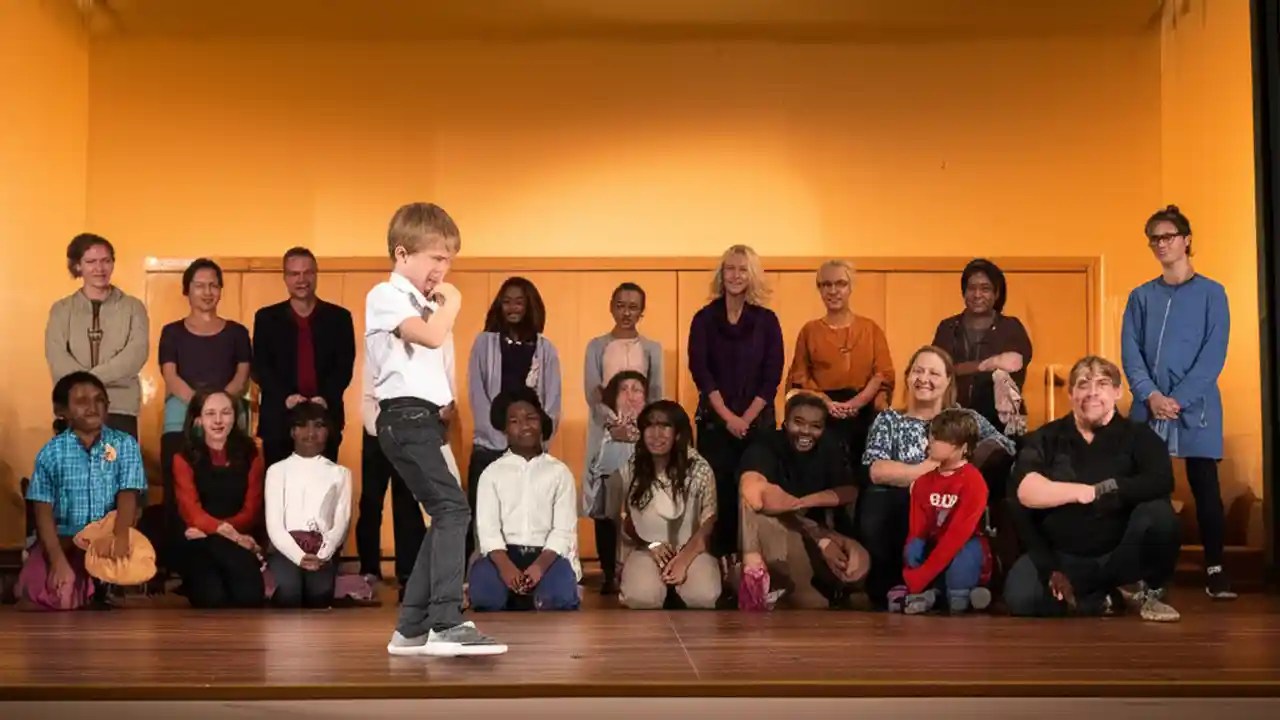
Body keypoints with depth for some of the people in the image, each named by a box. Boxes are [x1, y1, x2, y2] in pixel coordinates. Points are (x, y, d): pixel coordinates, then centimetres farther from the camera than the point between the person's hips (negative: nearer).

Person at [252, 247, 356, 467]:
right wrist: (286, 397, -14)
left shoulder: (339, 317, 7)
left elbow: (345, 366, 2)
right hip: (279, 418, 0)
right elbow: (260, 368, 2)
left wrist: (326, 398, -15)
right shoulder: (266, 318, 8)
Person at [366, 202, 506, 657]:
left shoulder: (422, 303, 24)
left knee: (444, 519, 9)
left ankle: (410, 630, 13)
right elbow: (430, 335, -20)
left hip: (423, 418, 10)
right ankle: (446, 624, -25)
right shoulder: (386, 296, -5)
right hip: (405, 416, -10)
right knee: (452, 509, -20)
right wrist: (451, 304, -7)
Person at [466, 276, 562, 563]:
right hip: (489, 446, -1)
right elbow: (477, 395, 1)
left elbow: (553, 401, 7)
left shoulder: (545, 349, 9)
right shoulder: (484, 342, 6)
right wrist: (501, 440, -9)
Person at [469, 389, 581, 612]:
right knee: (483, 593, -32)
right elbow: (487, 528, -3)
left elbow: (564, 529, -1)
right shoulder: (492, 473, 9)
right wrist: (505, 565, -23)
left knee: (561, 597, -33)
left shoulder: (559, 472, 9)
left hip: (548, 554, 0)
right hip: (503, 553, 0)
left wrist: (540, 565, -20)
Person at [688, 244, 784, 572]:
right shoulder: (705, 319, 3)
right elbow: (700, 371, -4)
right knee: (718, 491, -2)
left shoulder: (766, 320, 4)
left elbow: (772, 376, 0)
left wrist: (747, 418, -10)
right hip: (714, 420, 0)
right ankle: (719, 559, 4)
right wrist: (727, 417, -12)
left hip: (757, 420, 0)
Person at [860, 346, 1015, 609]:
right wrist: (936, 468, -5)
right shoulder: (888, 420, 18)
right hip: (895, 516, -1)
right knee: (874, 503, -37)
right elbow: (877, 471, -1)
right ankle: (889, 594, -14)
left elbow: (1003, 447, -1)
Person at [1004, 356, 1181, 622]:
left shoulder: (1138, 436, -1)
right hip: (1063, 557, 1)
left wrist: (1102, 490, -24)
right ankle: (1108, 599, -3)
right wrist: (1082, 491, -20)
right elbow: (1026, 492, -15)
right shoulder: (1046, 438, 1)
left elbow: (1161, 482, -21)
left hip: (1119, 555, -1)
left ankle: (1150, 592, -2)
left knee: (1158, 513, -31)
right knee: (1019, 598, -27)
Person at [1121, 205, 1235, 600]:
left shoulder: (1211, 293, 3)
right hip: (1148, 408, 3)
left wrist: (1178, 399, -14)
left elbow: (1213, 356, -5)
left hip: (1196, 408, -2)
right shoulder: (1141, 296, 11)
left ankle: (1215, 569, 5)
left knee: (1204, 486, -1)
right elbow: (1130, 352, 4)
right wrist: (1150, 395, -12)